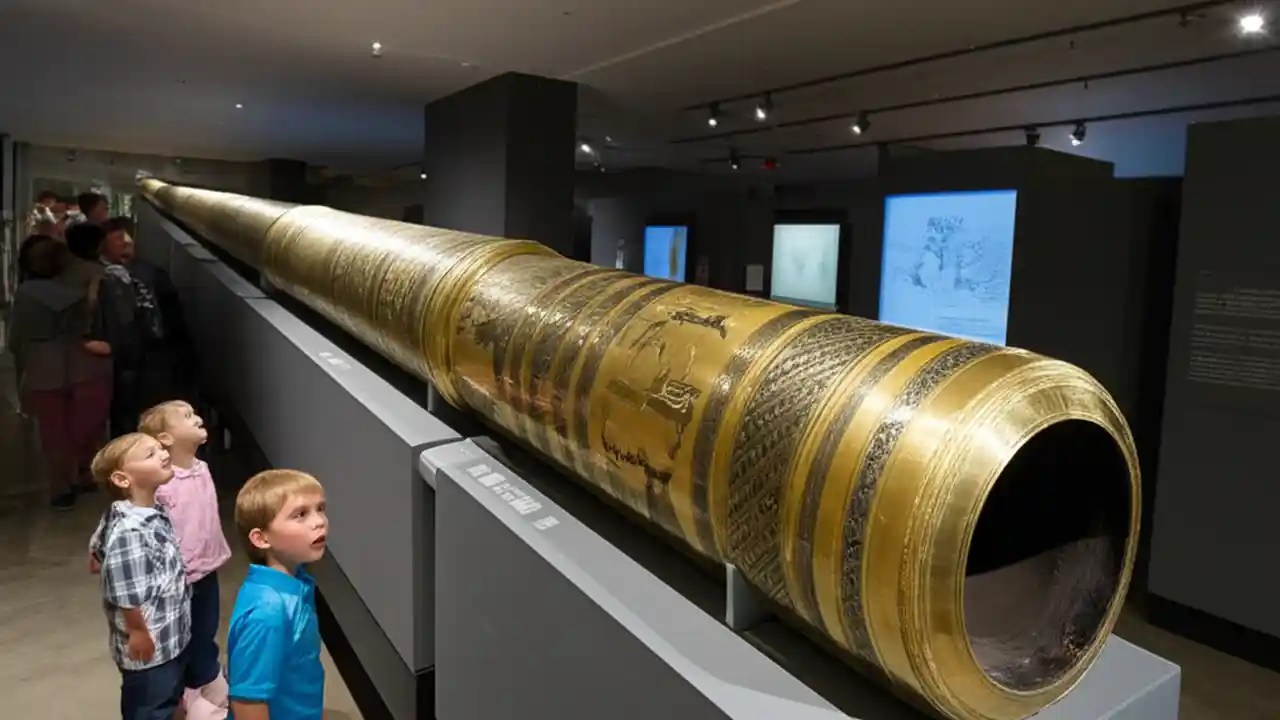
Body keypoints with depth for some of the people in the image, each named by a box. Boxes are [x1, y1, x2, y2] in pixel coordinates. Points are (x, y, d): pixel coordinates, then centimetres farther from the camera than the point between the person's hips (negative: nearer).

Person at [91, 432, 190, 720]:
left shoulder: (154, 515, 0)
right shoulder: (129, 531, -31)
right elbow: (127, 595, -27)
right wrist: (138, 633, -16)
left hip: (171, 636, 9)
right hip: (149, 645, -8)